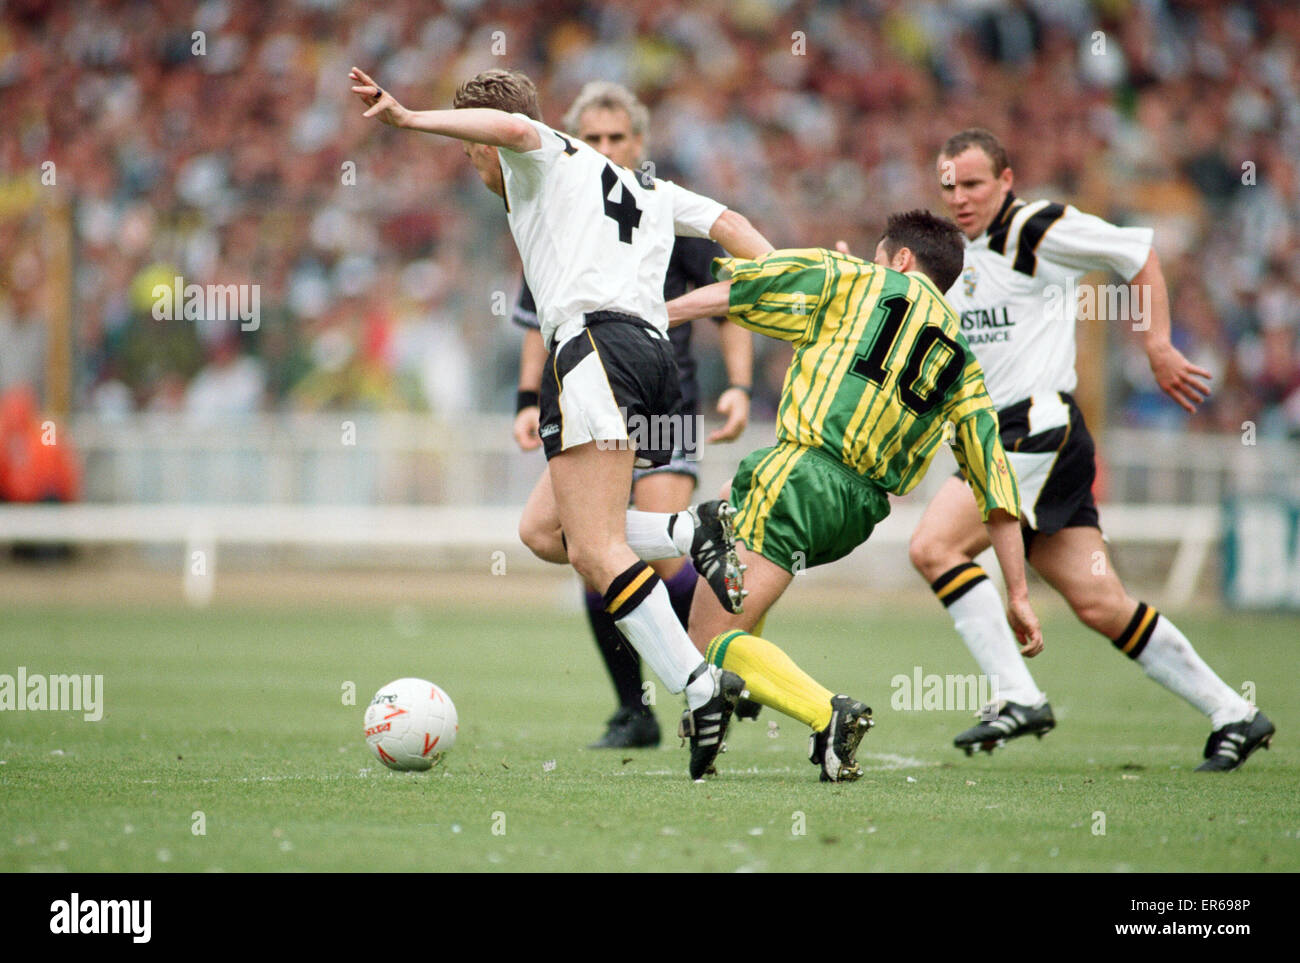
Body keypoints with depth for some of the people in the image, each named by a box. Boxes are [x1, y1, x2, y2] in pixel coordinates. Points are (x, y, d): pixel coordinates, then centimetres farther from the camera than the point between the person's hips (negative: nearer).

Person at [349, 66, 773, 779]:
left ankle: (699, 687, -27)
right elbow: (727, 224, 28)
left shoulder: (543, 156, 12)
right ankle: (696, 533, -3)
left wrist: (408, 118, -16)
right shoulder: (644, 188, 35)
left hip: (593, 336, -9)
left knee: (595, 551, -15)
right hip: (655, 351, 9)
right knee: (542, 529, 15)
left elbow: (510, 126, -11)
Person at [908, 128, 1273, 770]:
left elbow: (1140, 255, -1)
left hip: (1040, 429, -8)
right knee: (1099, 604, 3)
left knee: (933, 547, -19)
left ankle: (1020, 700, -17)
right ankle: (1233, 715, 11)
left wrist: (1158, 346, -3)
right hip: (1000, 439, 8)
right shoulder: (954, 253, 17)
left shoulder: (1036, 229, -6)